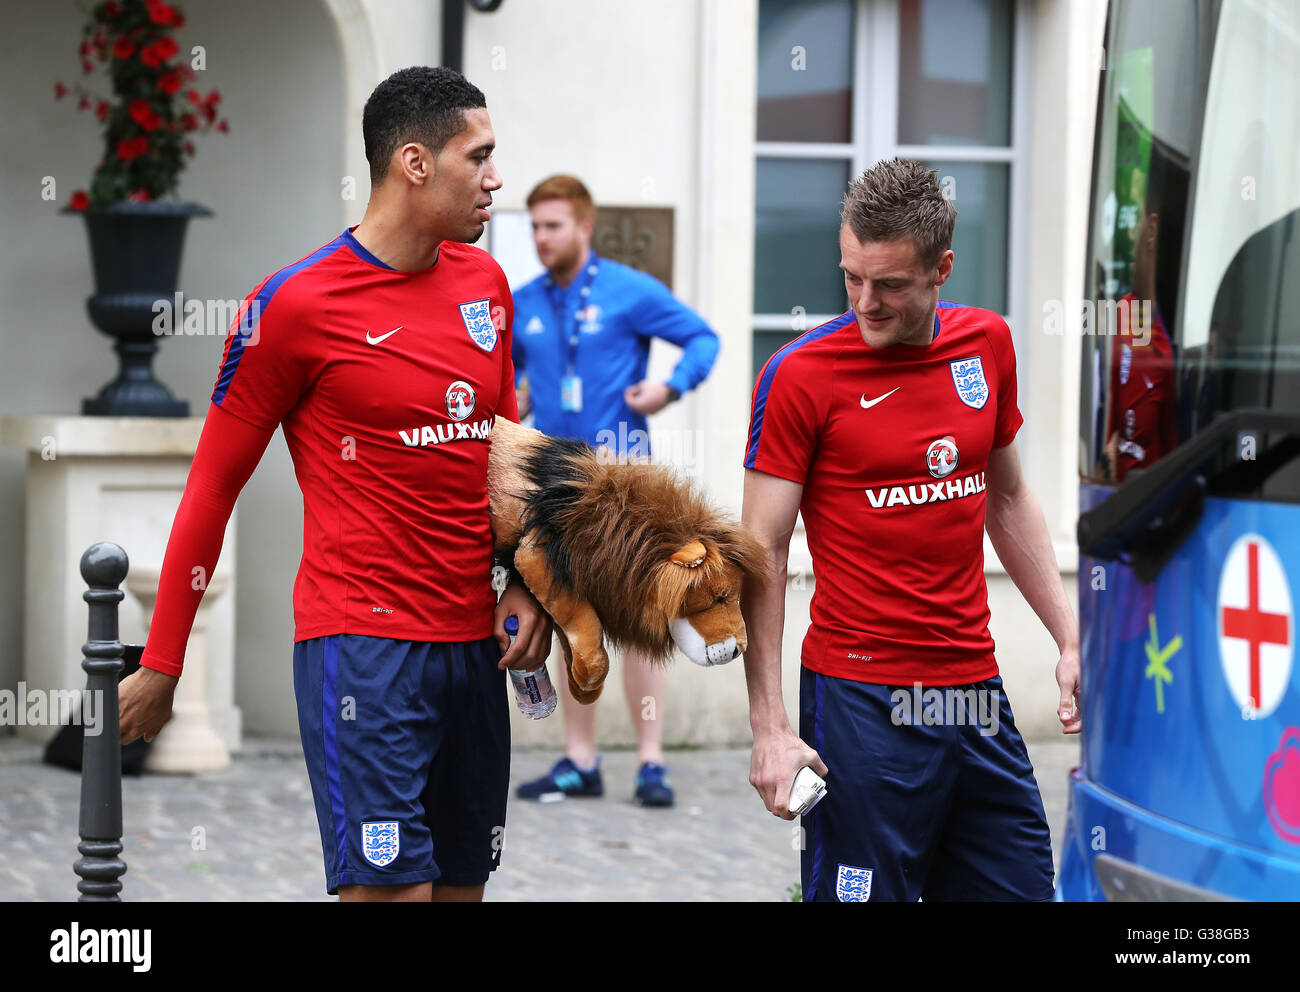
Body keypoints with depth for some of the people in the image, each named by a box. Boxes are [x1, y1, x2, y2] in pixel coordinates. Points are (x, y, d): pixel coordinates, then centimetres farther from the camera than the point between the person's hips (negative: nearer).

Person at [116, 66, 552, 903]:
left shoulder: (484, 280, 10)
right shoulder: (298, 302, -9)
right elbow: (214, 485, -2)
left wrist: (528, 582, 6)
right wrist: (162, 664, -1)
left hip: (476, 643, 7)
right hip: (361, 644, -7)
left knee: (463, 883, 8)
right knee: (390, 887, -15)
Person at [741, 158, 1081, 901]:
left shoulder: (987, 343, 6)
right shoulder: (801, 374, -9)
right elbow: (763, 554, -8)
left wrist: (1071, 640, 15)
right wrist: (770, 727, -13)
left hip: (976, 691, 5)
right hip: (862, 697, -5)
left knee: (1023, 885, 8)